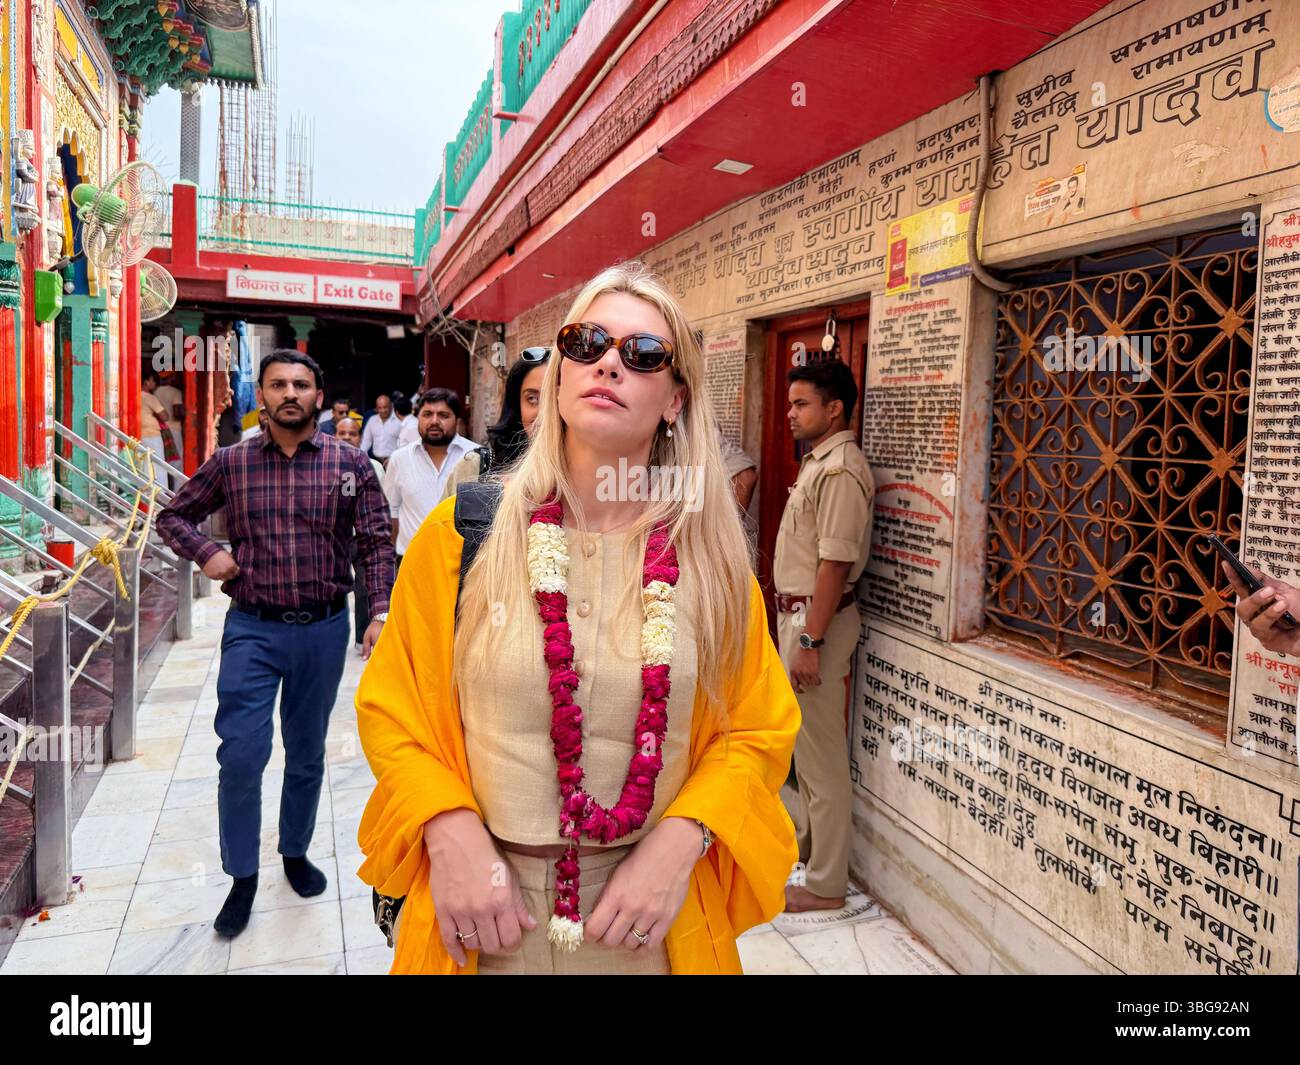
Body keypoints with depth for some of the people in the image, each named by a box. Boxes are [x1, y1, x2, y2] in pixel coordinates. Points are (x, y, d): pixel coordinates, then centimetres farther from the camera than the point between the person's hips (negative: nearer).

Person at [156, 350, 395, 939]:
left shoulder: (349, 462, -2)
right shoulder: (231, 462, 1)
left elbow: (376, 542, -2)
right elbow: (173, 515, 14)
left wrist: (382, 612, -13)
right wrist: (206, 552, -6)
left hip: (324, 630, 0)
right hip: (253, 630, 0)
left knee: (307, 753, 15)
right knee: (241, 754, -4)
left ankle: (296, 852, 37)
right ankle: (242, 876, 17)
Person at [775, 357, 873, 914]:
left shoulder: (840, 470, -19)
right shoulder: (818, 461, 13)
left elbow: (835, 563, -24)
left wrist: (810, 641, -24)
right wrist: (797, 630, 20)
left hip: (816, 618, -11)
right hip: (797, 612, 11)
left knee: (821, 752, -1)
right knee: (805, 741, 22)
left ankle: (826, 884, 11)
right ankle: (807, 841, 39)